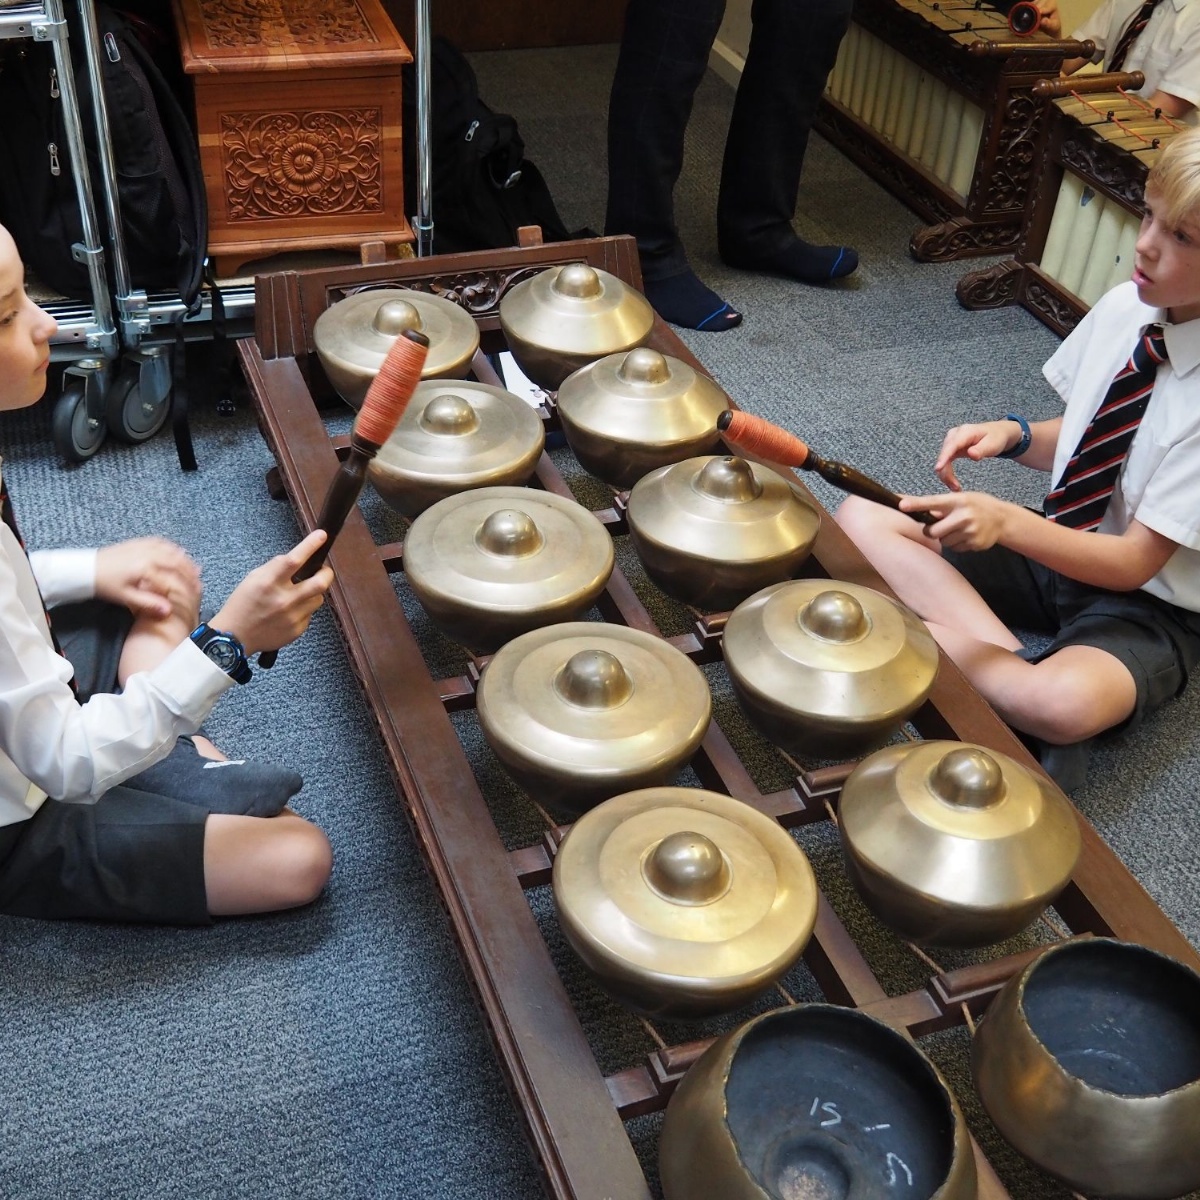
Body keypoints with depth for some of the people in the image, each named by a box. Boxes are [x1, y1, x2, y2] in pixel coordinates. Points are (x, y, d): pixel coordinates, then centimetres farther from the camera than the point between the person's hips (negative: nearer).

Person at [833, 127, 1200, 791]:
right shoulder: (1125, 307, -6)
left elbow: (1136, 562, -21)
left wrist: (1005, 521, -34)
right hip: (1056, 544, 7)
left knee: (1064, 704, -41)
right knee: (861, 520, -10)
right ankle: (1015, 662, -20)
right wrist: (1011, 435, -11)